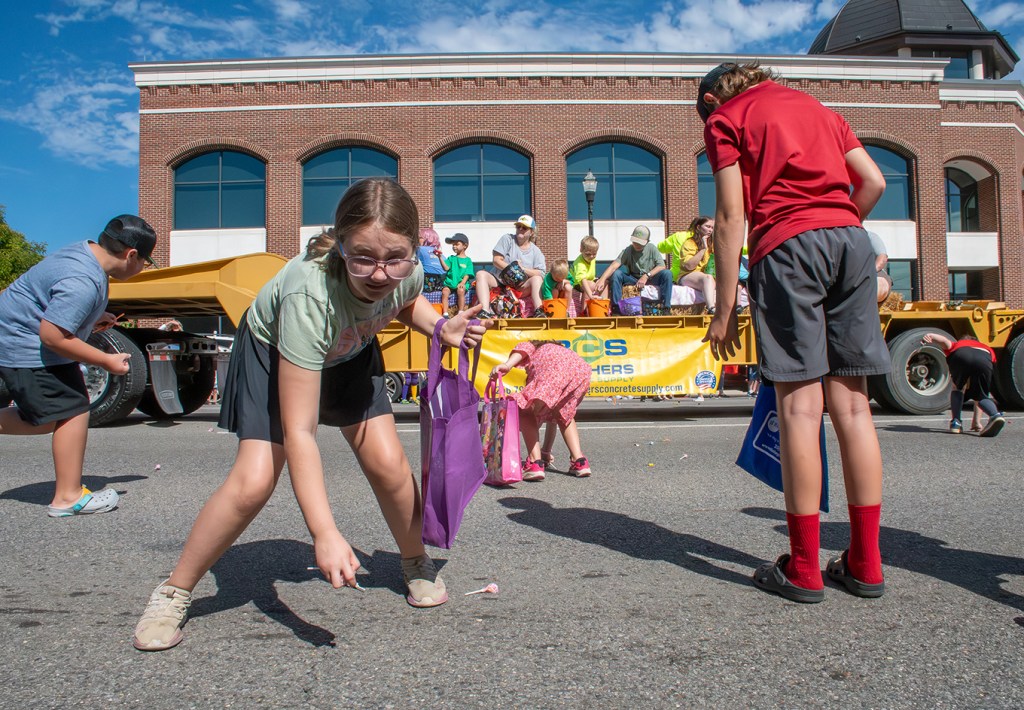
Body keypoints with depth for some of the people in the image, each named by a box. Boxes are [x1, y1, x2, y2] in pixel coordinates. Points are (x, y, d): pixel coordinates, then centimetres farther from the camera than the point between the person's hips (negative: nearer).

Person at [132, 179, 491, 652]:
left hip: (348, 351, 4)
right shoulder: (310, 294, -44)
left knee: (387, 462, -9)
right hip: (274, 351, -4)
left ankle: (416, 565, 18)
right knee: (253, 481, -16)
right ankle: (173, 593, 6)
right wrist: (325, 534, -49)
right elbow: (298, 432, -44)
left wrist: (442, 327, -19)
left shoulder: (407, 271, -29)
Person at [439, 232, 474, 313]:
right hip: (449, 282, 2)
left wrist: (462, 283, -16)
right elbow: (446, 268, -1)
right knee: (445, 291, -26)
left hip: (461, 283, -2)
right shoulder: (451, 258, 16)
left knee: (461, 291, -33)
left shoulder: (468, 260, 10)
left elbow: (467, 274, 1)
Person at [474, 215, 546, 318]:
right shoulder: (507, 239, 5)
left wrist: (522, 269, -18)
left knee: (537, 279, -25)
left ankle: (538, 312, -40)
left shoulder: (536, 251, 7)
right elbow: (497, 260, -4)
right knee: (481, 274, -27)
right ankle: (484, 311, -47)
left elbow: (541, 274, -6)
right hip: (498, 280, 0)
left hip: (519, 287, 0)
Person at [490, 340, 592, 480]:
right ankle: (579, 461, 18)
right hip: (583, 370, 6)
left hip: (556, 369, -6)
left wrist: (507, 365, -14)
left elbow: (523, 348, 5)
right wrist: (546, 450, 53)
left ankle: (535, 463, -3)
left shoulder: (533, 347, 37)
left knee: (525, 411, 12)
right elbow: (551, 414, 50)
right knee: (563, 414, 31)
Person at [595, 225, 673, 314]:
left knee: (667, 273, -27)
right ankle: (616, 307, -22)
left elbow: (662, 266, -14)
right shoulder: (628, 250, -9)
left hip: (650, 279, 0)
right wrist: (602, 279, -37)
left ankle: (666, 308, -26)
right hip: (633, 279, 0)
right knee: (616, 274, -25)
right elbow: (614, 265, -21)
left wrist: (646, 276, -27)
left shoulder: (652, 248, -7)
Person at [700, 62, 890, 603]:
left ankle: (803, 569, -2)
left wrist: (723, 308, -2)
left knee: (800, 402, -7)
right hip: (852, 240, 5)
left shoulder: (724, 118, 11)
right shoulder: (814, 106, 28)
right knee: (851, 402, 4)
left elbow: (730, 216, -1)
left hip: (787, 244, -5)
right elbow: (873, 181, 18)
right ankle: (865, 565, 9)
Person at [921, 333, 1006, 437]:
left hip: (960, 358, -1)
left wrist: (931, 337, -10)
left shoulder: (955, 345, 43)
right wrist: (976, 422, 54)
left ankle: (956, 422, 13)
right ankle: (996, 415, -6)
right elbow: (979, 390, 50)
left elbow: (946, 342, 14)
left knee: (957, 389, 29)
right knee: (982, 396, 23)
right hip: (984, 361, 1)